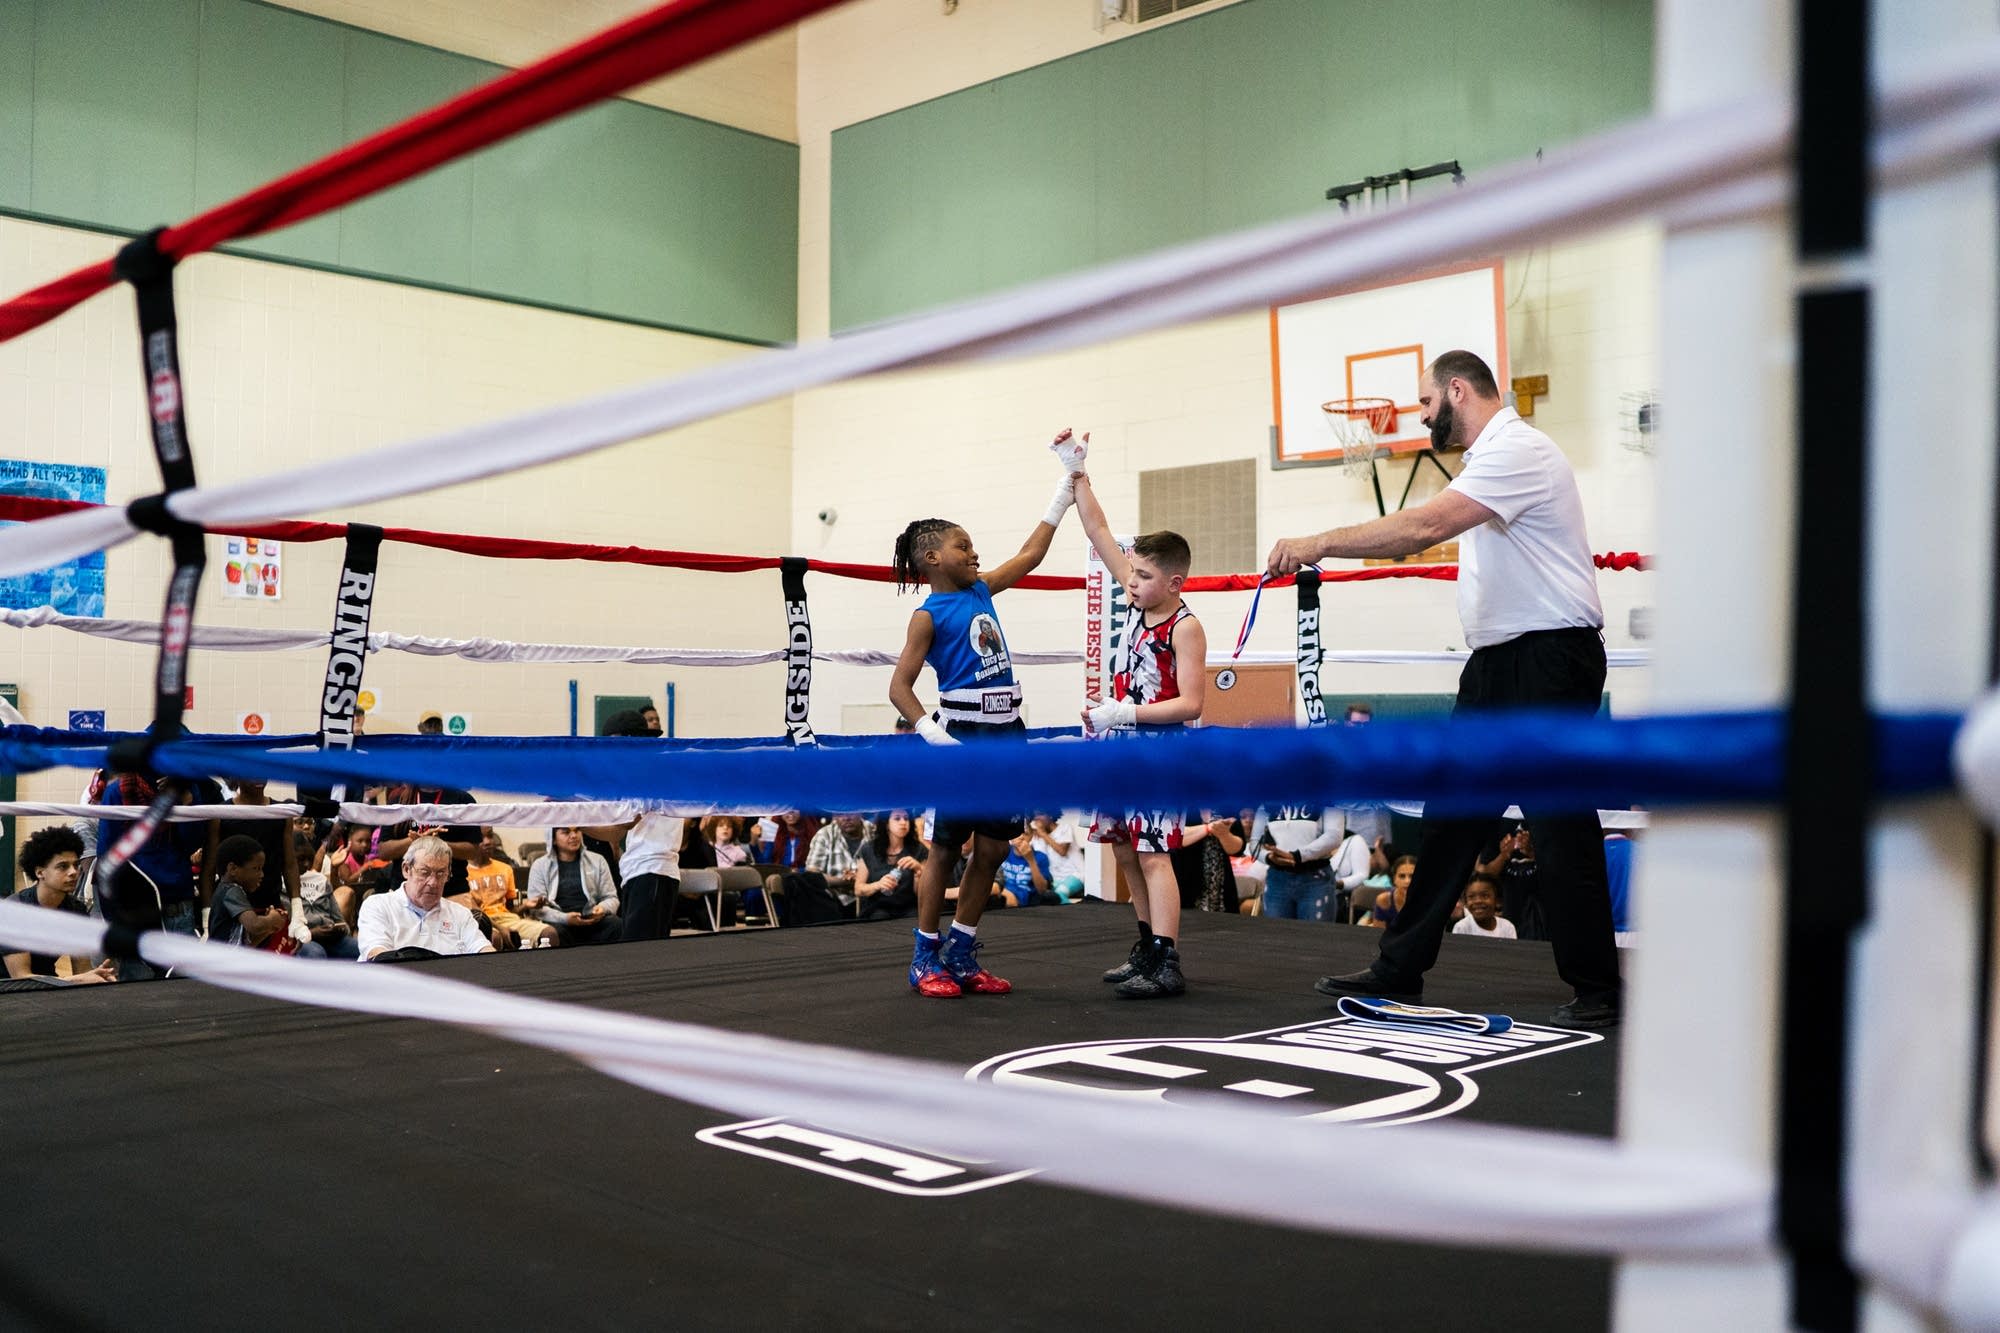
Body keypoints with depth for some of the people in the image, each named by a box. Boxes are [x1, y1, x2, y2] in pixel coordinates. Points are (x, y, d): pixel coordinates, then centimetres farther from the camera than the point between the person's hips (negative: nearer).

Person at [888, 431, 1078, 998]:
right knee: (946, 848, 1)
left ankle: (962, 954, 20)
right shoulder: (929, 615, -6)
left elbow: (1031, 553, 19)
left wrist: (1068, 483, 19)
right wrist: (932, 735, -23)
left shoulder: (981, 592, 13)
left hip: (1006, 734, 7)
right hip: (964, 736, -7)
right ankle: (926, 958, 12)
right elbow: (900, 686, -10)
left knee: (992, 850, 9)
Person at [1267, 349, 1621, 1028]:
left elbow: (1424, 526, -26)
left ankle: (1596, 989, 5)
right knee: (1451, 815, 10)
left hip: (1549, 658, -10)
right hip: (1498, 661, 10)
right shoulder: (1494, 455, 18)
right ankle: (1400, 968, 15)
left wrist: (1320, 544, -23)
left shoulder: (1517, 450, -15)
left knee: (1562, 826, -5)